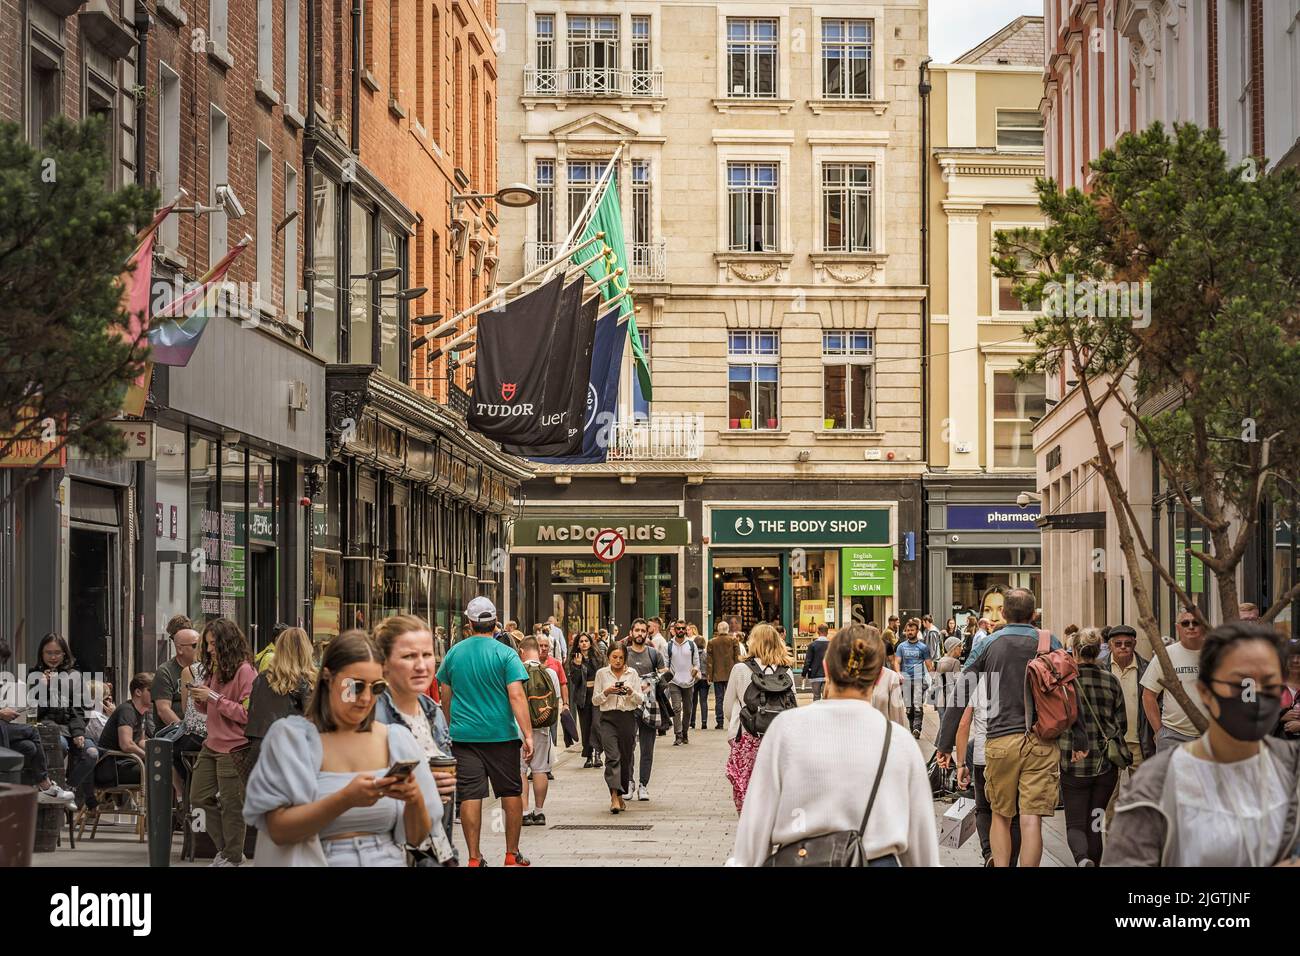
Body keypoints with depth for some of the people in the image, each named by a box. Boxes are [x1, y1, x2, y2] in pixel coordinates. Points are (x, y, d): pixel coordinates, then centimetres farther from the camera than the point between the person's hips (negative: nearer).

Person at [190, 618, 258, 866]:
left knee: (231, 805, 0)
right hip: (212, 744, 9)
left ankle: (232, 856, 14)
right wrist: (200, 699, 1)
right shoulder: (216, 670, 12)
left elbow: (246, 714, -19)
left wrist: (214, 697, -18)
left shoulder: (245, 671, -13)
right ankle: (225, 848, 23)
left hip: (234, 748, -9)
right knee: (199, 798, 11)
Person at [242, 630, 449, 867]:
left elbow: (416, 838, 11)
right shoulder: (291, 737, -1)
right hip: (320, 860, -2)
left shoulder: (396, 739, 8)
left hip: (390, 860, 2)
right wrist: (345, 800, -20)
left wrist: (415, 801, -9)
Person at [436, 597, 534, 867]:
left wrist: (450, 729, 27)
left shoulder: (454, 654, 4)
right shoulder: (505, 654, -7)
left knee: (470, 796, 1)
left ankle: (474, 857, 1)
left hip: (463, 734, 2)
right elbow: (516, 696, -15)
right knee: (512, 793, 10)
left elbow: (445, 698, 13)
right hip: (501, 734, -2)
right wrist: (528, 734, -15)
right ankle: (512, 854, 15)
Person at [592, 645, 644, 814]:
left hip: (628, 718, 2)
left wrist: (631, 693, -14)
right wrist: (606, 692, -12)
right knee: (612, 757, -15)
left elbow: (640, 700, 6)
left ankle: (621, 795, 20)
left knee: (626, 758, 6)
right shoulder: (601, 673, 5)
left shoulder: (632, 673, 7)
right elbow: (595, 701, 6)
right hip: (608, 718, -2)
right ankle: (615, 797, -24)